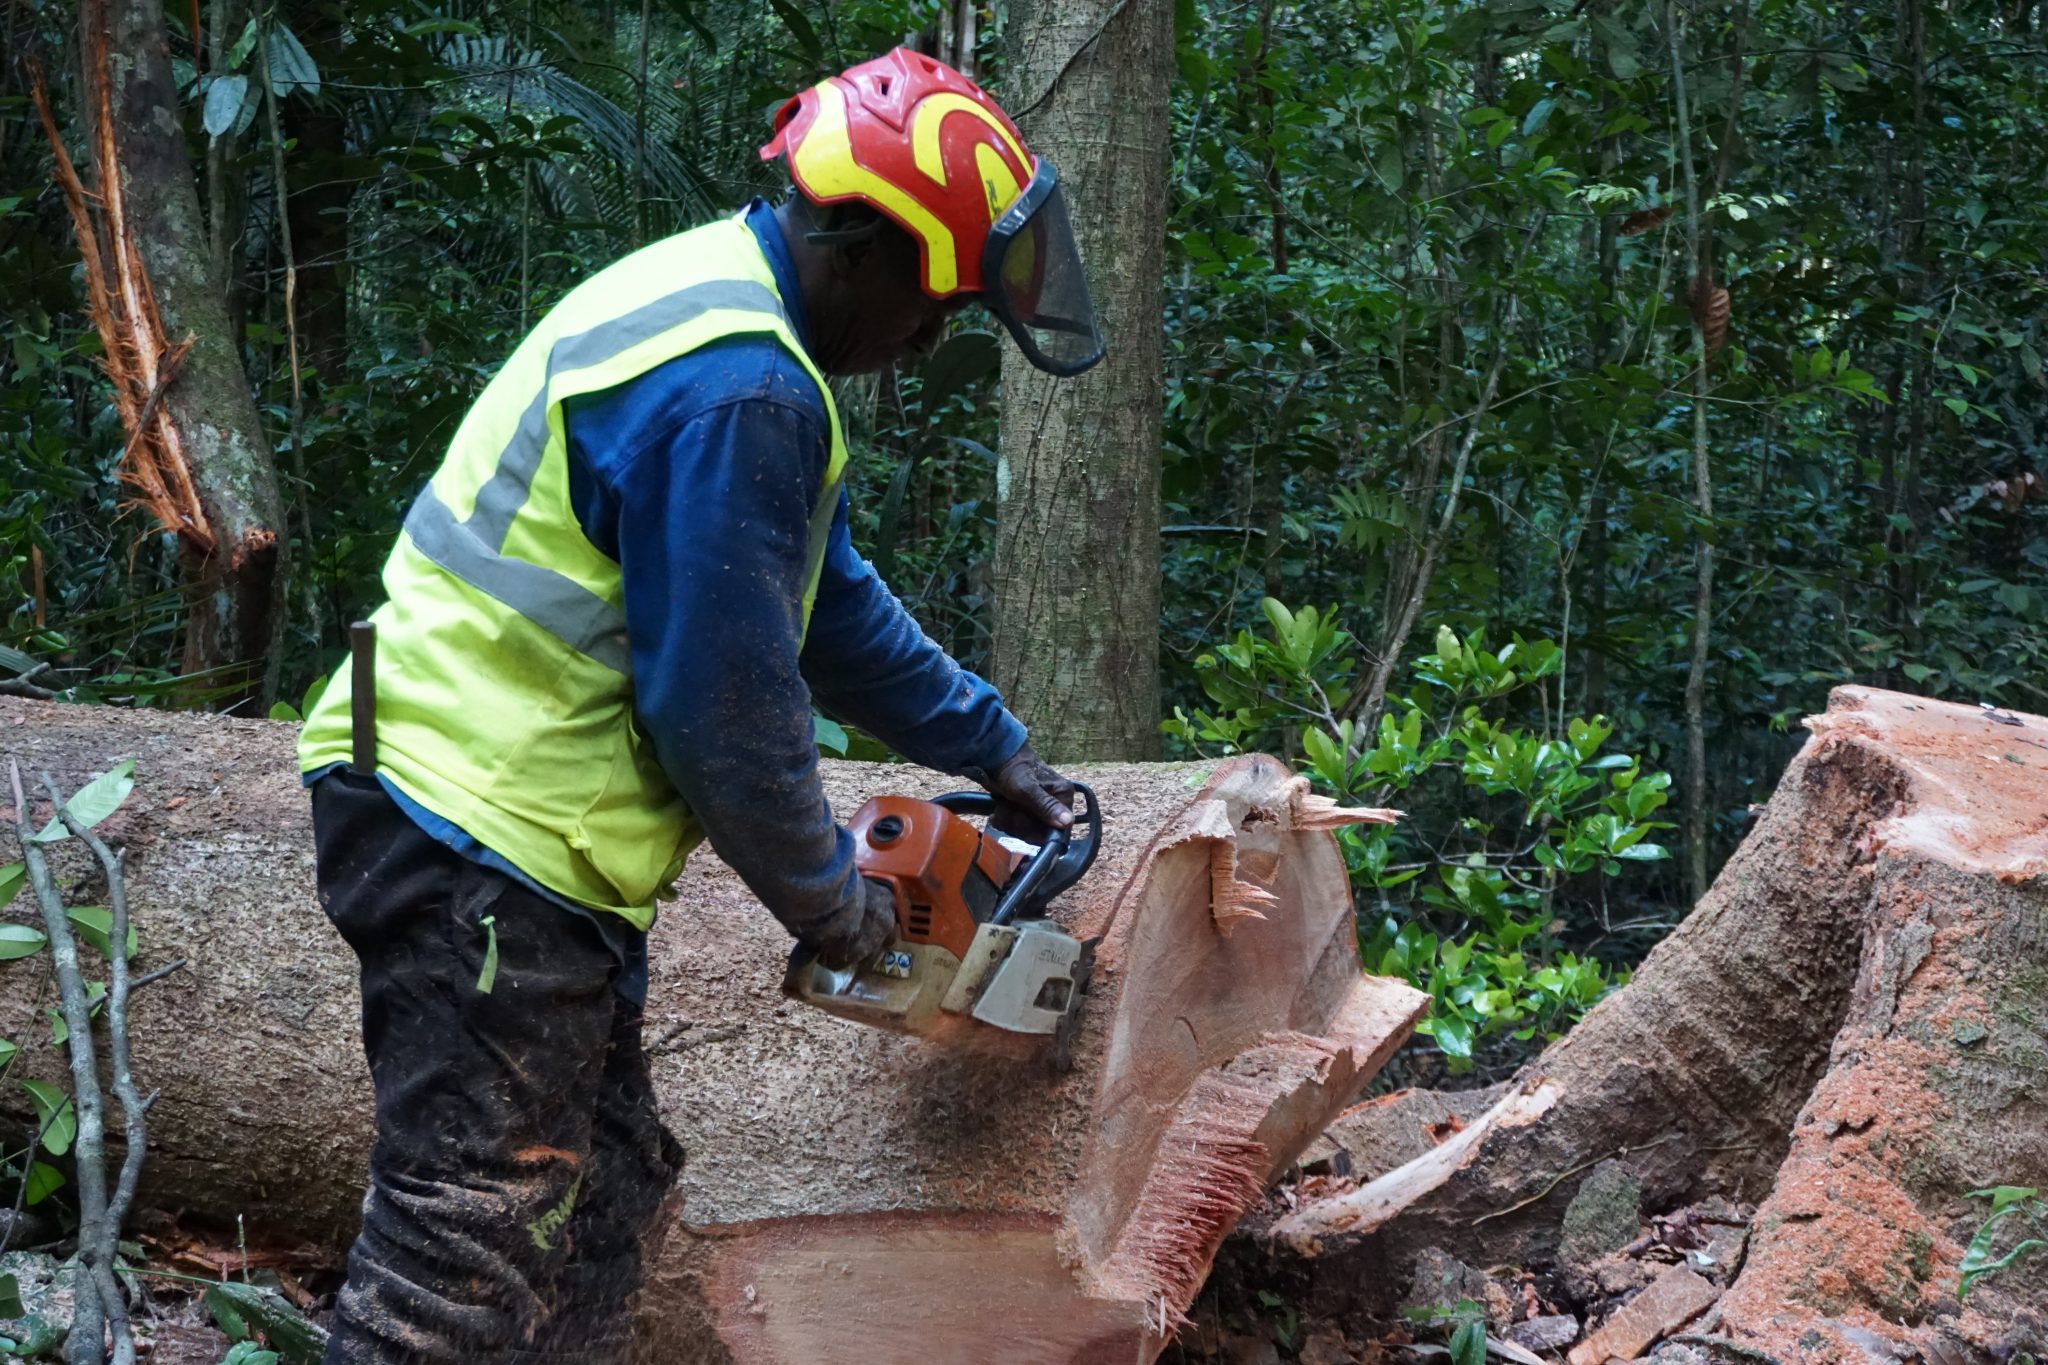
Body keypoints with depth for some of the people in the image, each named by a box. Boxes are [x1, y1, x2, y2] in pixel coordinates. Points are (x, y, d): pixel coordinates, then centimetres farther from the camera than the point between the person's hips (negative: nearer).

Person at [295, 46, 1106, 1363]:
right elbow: (726, 709, -19)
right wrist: (832, 901, -3)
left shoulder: (726, 302, 11)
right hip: (483, 852, -11)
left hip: (508, 844, 11)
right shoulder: (735, 392, -22)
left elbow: (833, 601, 21)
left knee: (606, 1200, 16)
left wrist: (995, 748, 24)